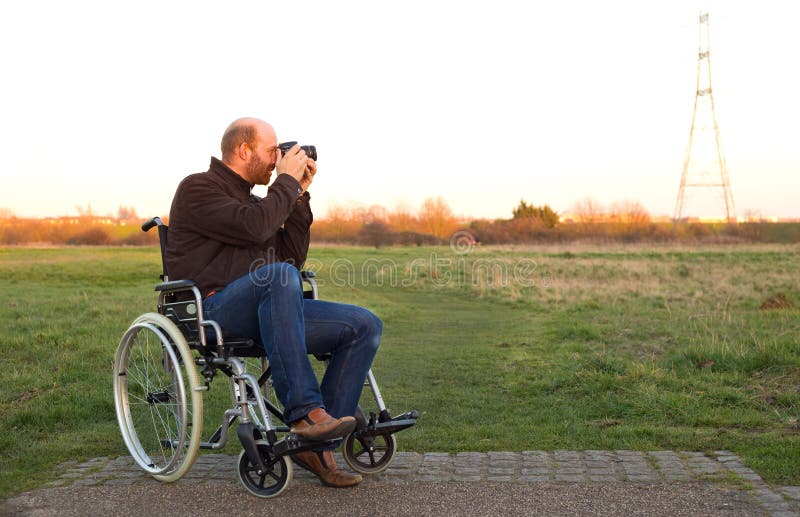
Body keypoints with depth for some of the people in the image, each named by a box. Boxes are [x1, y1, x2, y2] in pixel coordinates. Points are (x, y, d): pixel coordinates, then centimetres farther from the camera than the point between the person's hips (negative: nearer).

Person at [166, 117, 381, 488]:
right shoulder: (198, 188, 1)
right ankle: (303, 411, -39)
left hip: (268, 311, 8)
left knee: (365, 326, -9)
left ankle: (316, 444, -11)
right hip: (213, 309, -8)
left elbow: (293, 257, 17)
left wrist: (300, 195, 13)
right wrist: (287, 182, -4)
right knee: (279, 275, -39)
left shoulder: (252, 202, 26)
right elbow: (253, 228, -17)